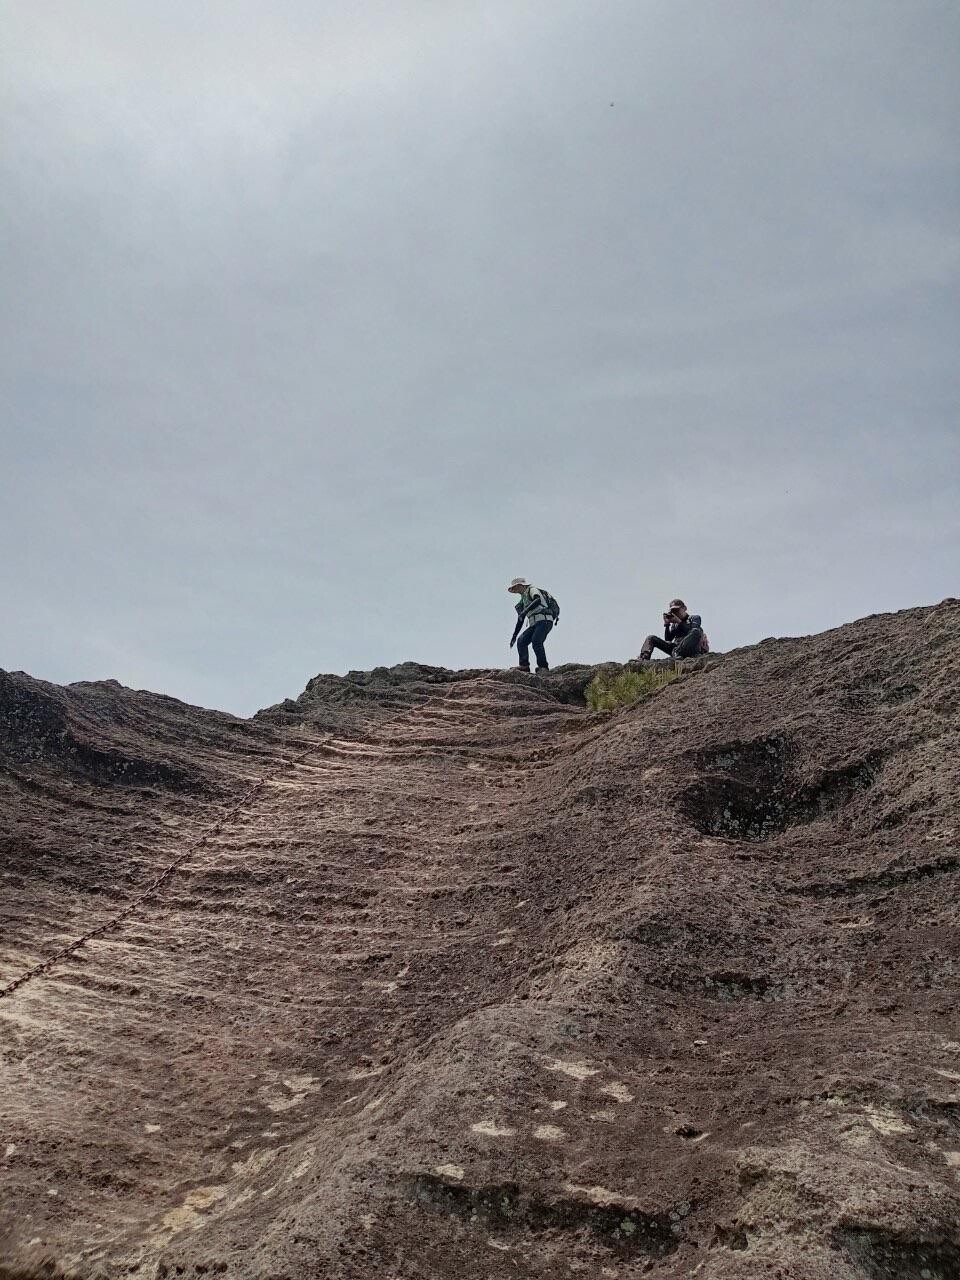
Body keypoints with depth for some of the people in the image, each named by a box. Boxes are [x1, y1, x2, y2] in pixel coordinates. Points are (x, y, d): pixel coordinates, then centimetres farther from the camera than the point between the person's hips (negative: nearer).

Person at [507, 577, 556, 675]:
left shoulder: (532, 590, 5)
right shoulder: (523, 600, 28)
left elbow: (538, 600, -19)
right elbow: (520, 620, 31)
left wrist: (526, 610, -28)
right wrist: (514, 636, 28)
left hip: (544, 620, -8)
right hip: (534, 624, 8)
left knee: (536, 641, -28)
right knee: (521, 641, -12)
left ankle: (543, 667, -24)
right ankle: (524, 665, -17)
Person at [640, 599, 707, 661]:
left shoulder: (695, 618, 10)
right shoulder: (674, 623, 21)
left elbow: (692, 631, -10)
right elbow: (668, 639, 9)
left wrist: (679, 622, -13)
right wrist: (667, 624, 0)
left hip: (690, 650, -4)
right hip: (675, 647, 4)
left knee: (696, 631, -34)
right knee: (651, 638, -2)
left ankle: (677, 654, -45)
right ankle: (644, 658, -28)